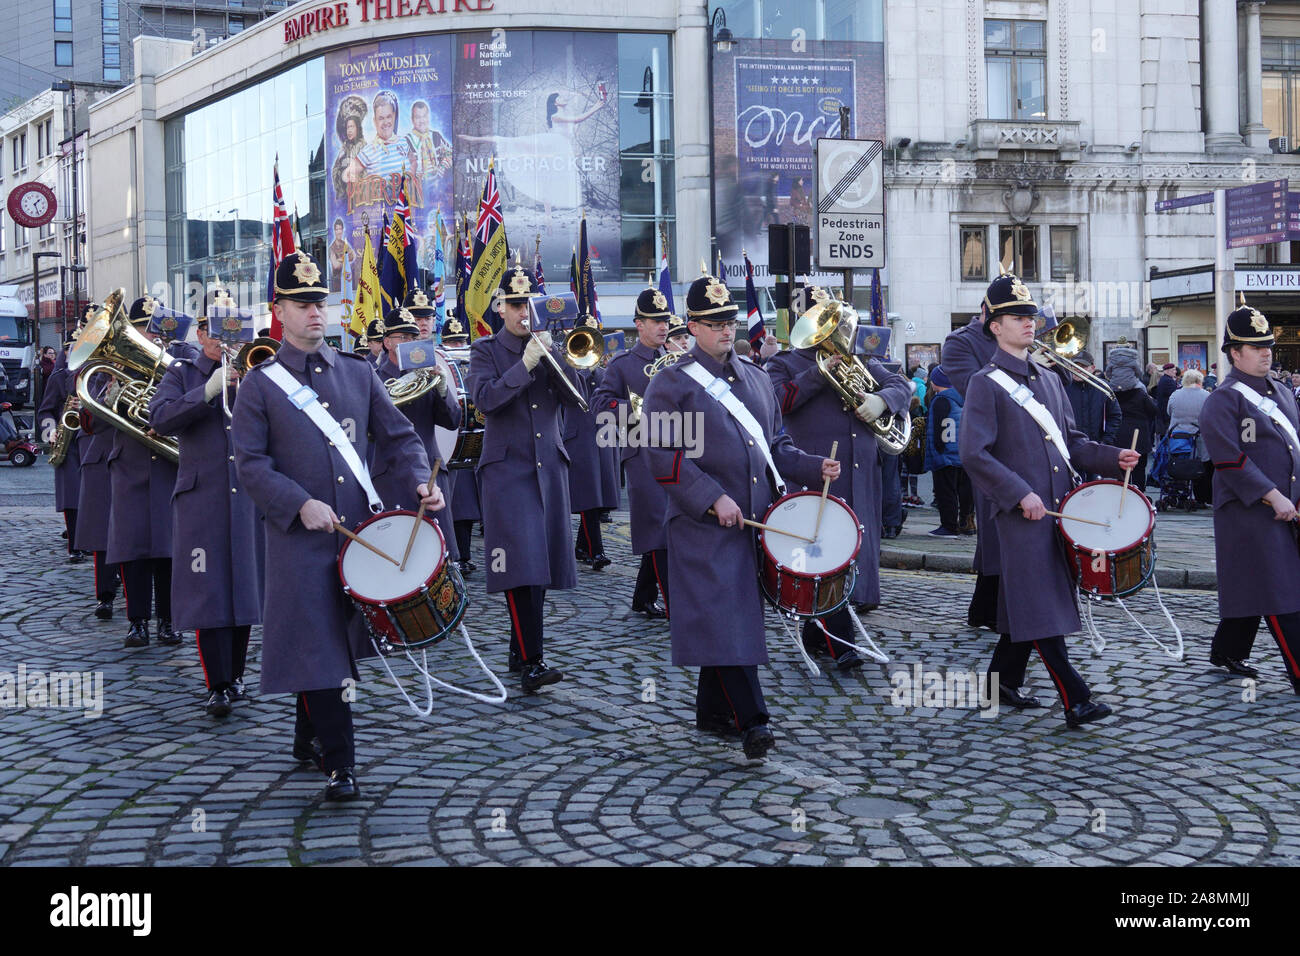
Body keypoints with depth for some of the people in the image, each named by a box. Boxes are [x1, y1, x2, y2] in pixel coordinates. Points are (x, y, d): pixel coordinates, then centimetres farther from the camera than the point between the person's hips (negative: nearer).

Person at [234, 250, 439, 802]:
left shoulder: (358, 372, 11)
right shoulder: (260, 384, 0)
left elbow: (398, 436, 11)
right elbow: (250, 462, -6)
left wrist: (421, 481, -8)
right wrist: (301, 504, -19)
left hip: (360, 528, 4)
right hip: (300, 535, -4)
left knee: (337, 639, 14)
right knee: (317, 648, -7)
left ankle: (308, 739, 32)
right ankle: (340, 763, -3)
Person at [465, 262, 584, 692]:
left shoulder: (548, 345, 13)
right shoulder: (485, 350, 3)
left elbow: (575, 396, 2)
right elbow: (485, 399, -13)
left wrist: (552, 354, -10)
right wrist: (525, 364, -19)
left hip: (549, 465, 5)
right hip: (507, 467, -5)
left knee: (543, 561, 7)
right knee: (522, 562, -15)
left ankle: (519, 651, 20)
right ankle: (532, 662, -19)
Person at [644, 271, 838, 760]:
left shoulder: (756, 379, 16)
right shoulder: (671, 384, -4)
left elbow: (775, 445, 21)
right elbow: (664, 456, -11)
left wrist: (814, 468, 3)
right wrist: (713, 499, -19)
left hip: (754, 520, 6)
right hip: (704, 525, -6)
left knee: (740, 615, 10)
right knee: (722, 619, -11)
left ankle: (713, 712, 22)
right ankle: (751, 721, -13)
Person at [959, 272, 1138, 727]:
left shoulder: (1049, 380, 16)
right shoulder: (986, 383, -6)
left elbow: (1070, 441, 21)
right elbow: (974, 454, -13)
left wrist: (1112, 458, 4)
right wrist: (1021, 495, -18)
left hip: (1058, 506, 7)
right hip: (1021, 513, -7)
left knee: (1028, 601, 13)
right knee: (1040, 605, -7)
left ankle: (1003, 680, 25)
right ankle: (1075, 700, -9)